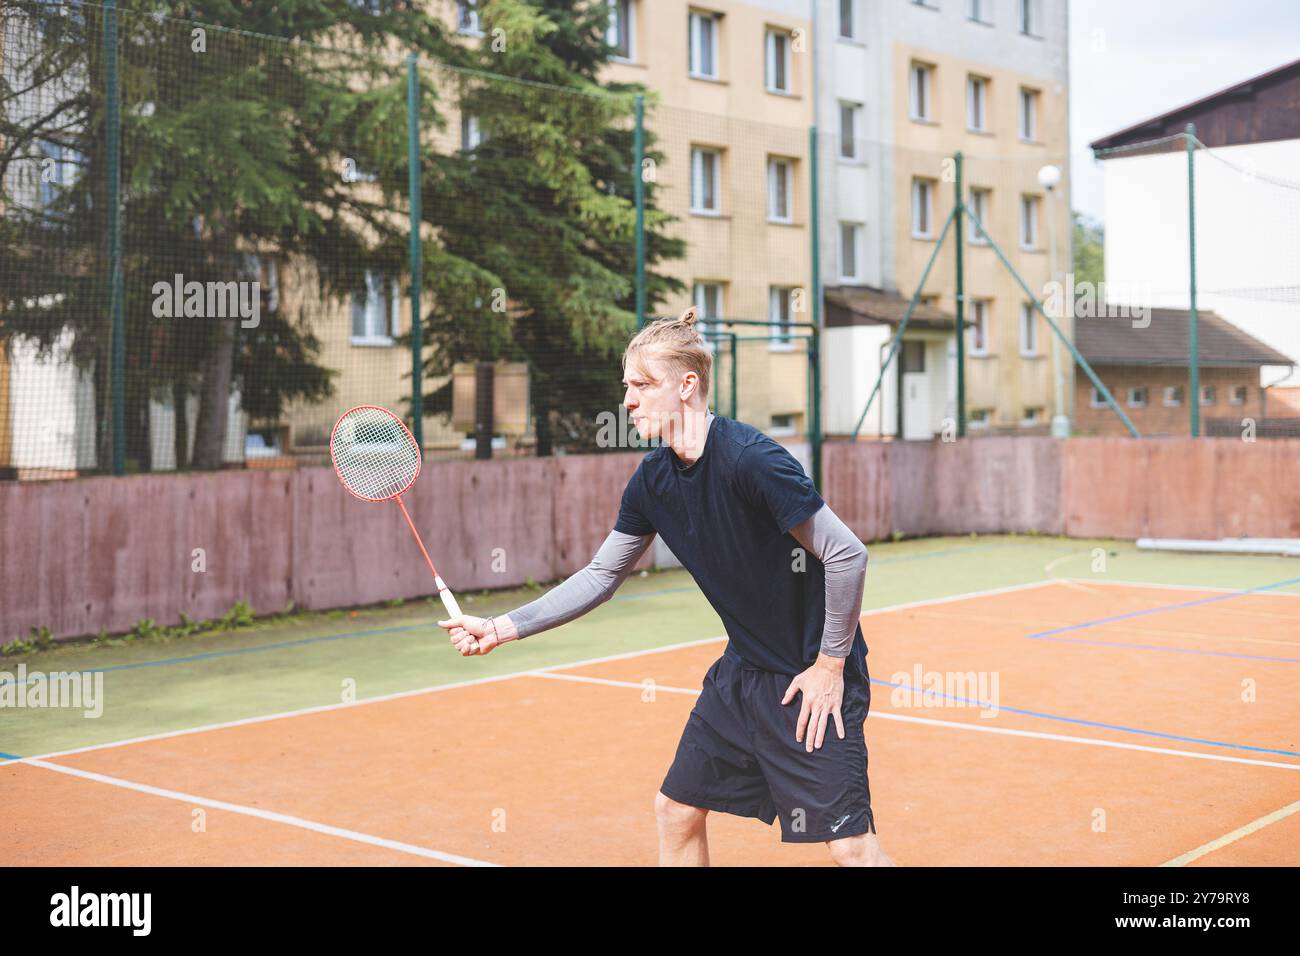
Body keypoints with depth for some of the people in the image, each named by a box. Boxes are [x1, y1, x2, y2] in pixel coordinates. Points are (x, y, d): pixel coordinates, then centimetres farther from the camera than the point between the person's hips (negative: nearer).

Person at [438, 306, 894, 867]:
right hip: (743, 669, 8)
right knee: (676, 810, 12)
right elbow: (601, 575, 10)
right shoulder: (653, 479, 0)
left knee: (852, 846, -9)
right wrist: (502, 628, 4)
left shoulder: (749, 458, -24)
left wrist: (830, 664, -15)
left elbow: (848, 555, -22)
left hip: (813, 676, -8)